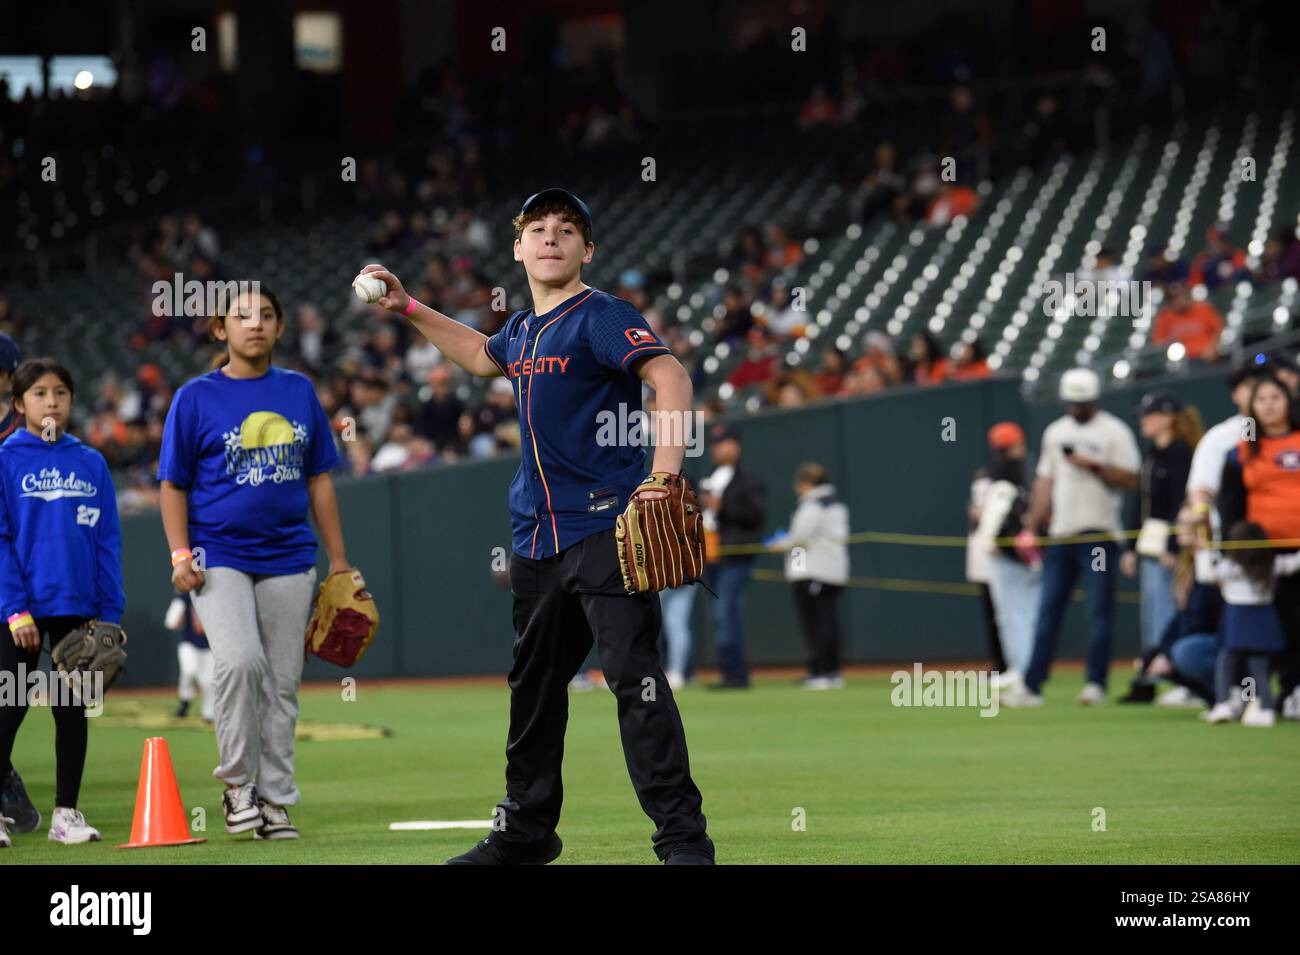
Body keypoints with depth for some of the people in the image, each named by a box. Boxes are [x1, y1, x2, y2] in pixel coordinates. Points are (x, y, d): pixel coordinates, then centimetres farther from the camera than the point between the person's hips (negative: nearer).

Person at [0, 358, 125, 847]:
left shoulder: (92, 464, 7)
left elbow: (107, 541, 7)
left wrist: (111, 613, 2)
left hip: (79, 608, 3)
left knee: (72, 709, 8)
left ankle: (66, 813, 15)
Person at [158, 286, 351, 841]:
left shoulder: (299, 392, 11)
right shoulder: (196, 398, 1)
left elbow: (319, 478, 16)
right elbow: (173, 485, 3)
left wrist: (339, 560, 13)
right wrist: (181, 554, -9)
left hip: (288, 560, 4)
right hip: (219, 558, -4)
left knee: (281, 682, 4)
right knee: (240, 661, -23)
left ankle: (275, 799, 12)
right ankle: (237, 782, -7)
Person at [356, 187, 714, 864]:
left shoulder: (601, 318, -8)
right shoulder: (522, 329, 17)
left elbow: (670, 378, -23)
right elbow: (482, 356, 41)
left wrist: (663, 477, -34)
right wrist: (409, 309, 37)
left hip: (603, 529, -9)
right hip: (536, 538, 9)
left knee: (634, 676, -16)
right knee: (533, 685, 16)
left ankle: (682, 838, -17)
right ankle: (525, 831, 28)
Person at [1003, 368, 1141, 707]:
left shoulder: (1114, 432, -1)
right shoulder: (1056, 432, 16)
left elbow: (1130, 479, -8)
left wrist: (1095, 466, -20)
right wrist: (1031, 528, 13)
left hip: (1098, 534, -5)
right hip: (1060, 534, 6)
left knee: (1100, 609, -5)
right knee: (1048, 610, 3)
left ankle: (1095, 683, -2)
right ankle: (1032, 686, 3)